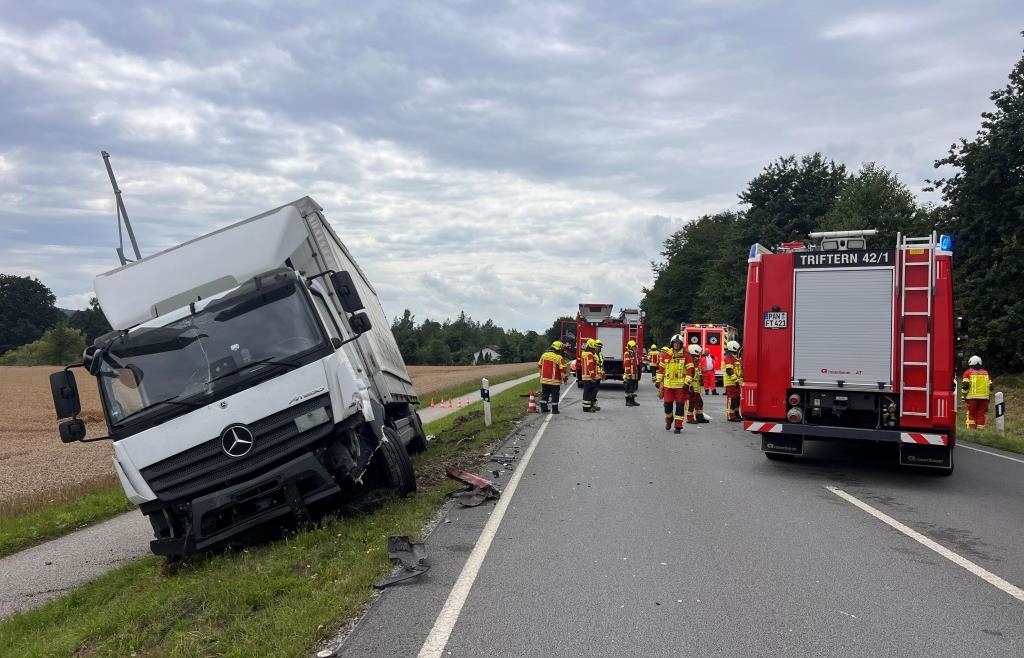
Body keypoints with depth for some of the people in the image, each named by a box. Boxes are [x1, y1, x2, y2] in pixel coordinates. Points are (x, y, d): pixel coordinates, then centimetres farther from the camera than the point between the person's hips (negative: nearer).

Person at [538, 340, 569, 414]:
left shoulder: (544, 355, 4)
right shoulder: (559, 358, -14)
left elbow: (540, 366, 15)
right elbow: (563, 369, -14)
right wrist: (565, 378, -1)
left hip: (544, 379, 5)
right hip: (554, 381, -5)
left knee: (544, 394, 14)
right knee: (555, 396, 4)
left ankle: (543, 408, 17)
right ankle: (554, 410, 7)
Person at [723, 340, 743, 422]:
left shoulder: (735, 358, 20)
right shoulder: (729, 358, -14)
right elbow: (729, 371, -23)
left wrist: (739, 380, 20)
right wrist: (736, 380, -23)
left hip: (735, 382, 11)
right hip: (731, 383, -11)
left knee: (737, 399, 15)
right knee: (731, 399, -9)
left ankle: (736, 415, 24)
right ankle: (730, 416, -8)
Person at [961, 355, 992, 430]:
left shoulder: (968, 372, 1)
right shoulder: (985, 372, 15)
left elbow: (965, 385, -8)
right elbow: (990, 386, 14)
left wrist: (963, 395, -1)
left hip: (972, 397, -3)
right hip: (984, 397, 3)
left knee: (971, 413, 4)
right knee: (981, 414, 5)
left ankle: (971, 428, -4)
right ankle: (980, 429, 3)